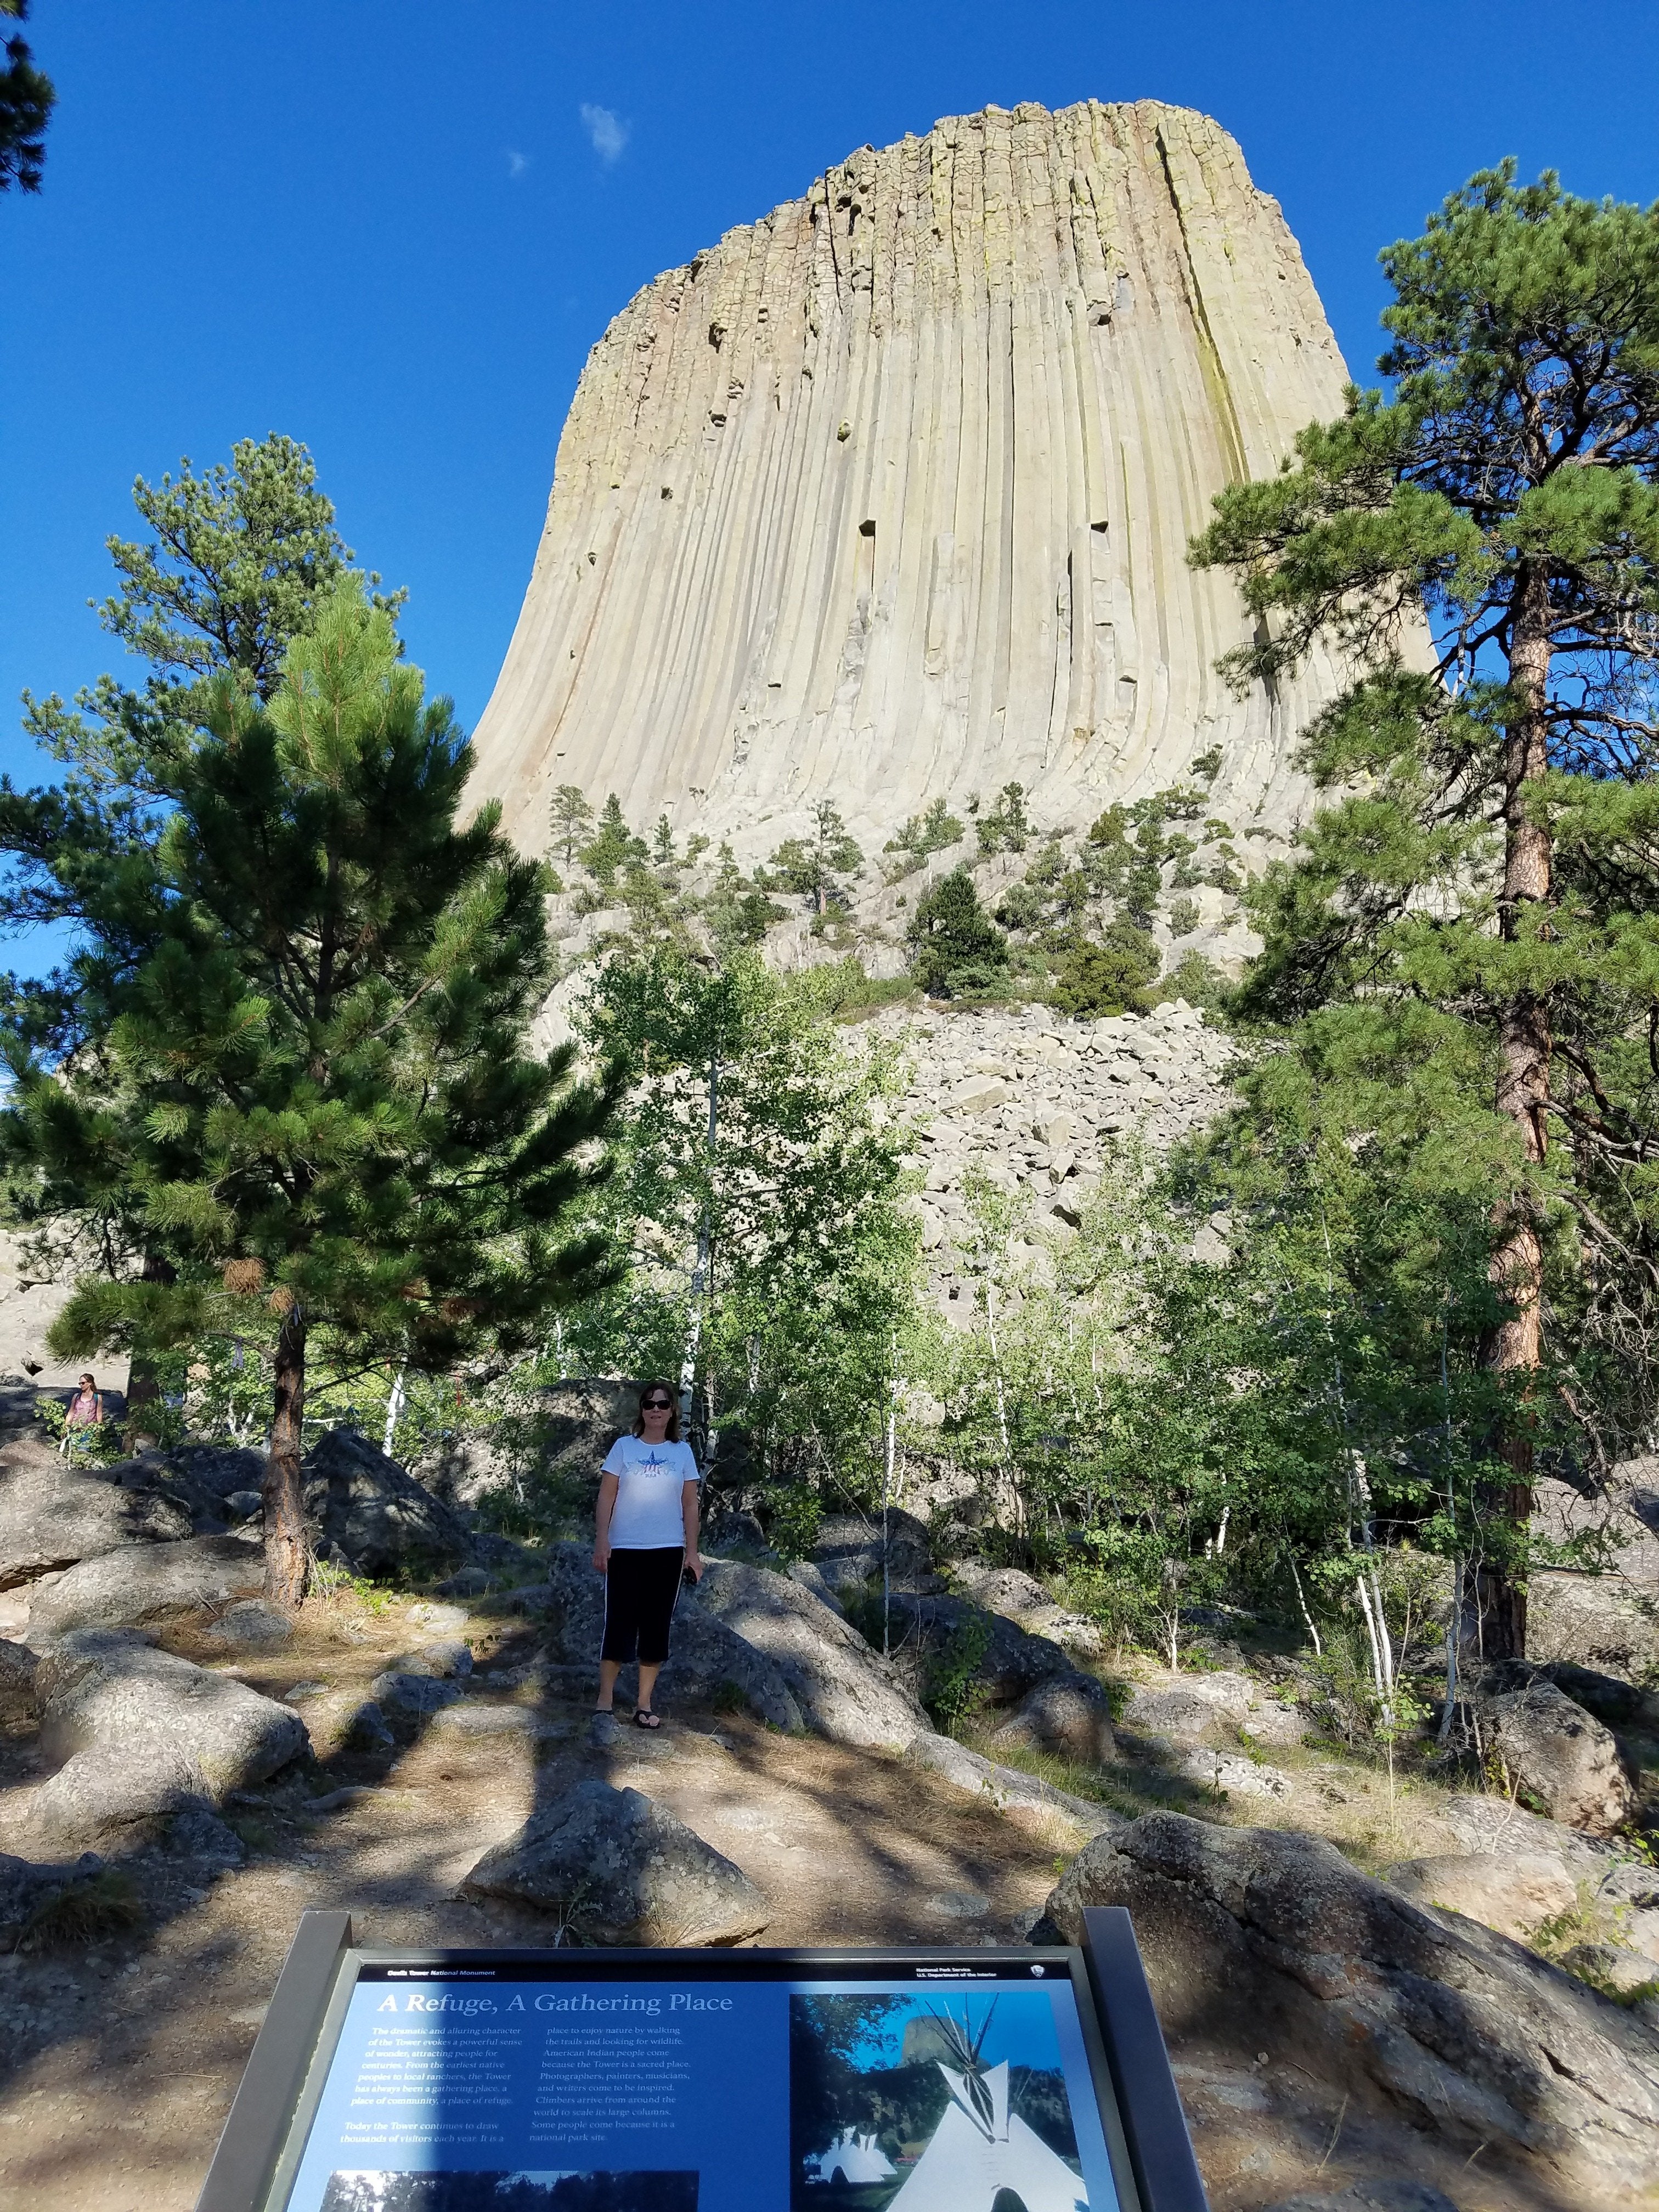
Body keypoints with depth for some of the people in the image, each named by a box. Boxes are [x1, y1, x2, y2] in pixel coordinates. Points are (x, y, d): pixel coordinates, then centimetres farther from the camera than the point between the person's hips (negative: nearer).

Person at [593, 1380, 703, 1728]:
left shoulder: (682, 1452, 5)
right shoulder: (623, 1447, 0)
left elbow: (690, 1505, 6)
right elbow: (606, 1497, 0)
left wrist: (692, 1552, 2)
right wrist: (601, 1542, -8)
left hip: (668, 1552, 2)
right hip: (625, 1549, -2)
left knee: (656, 1628, 6)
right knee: (619, 1624, -2)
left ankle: (644, 1704, 16)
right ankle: (604, 1701, 10)